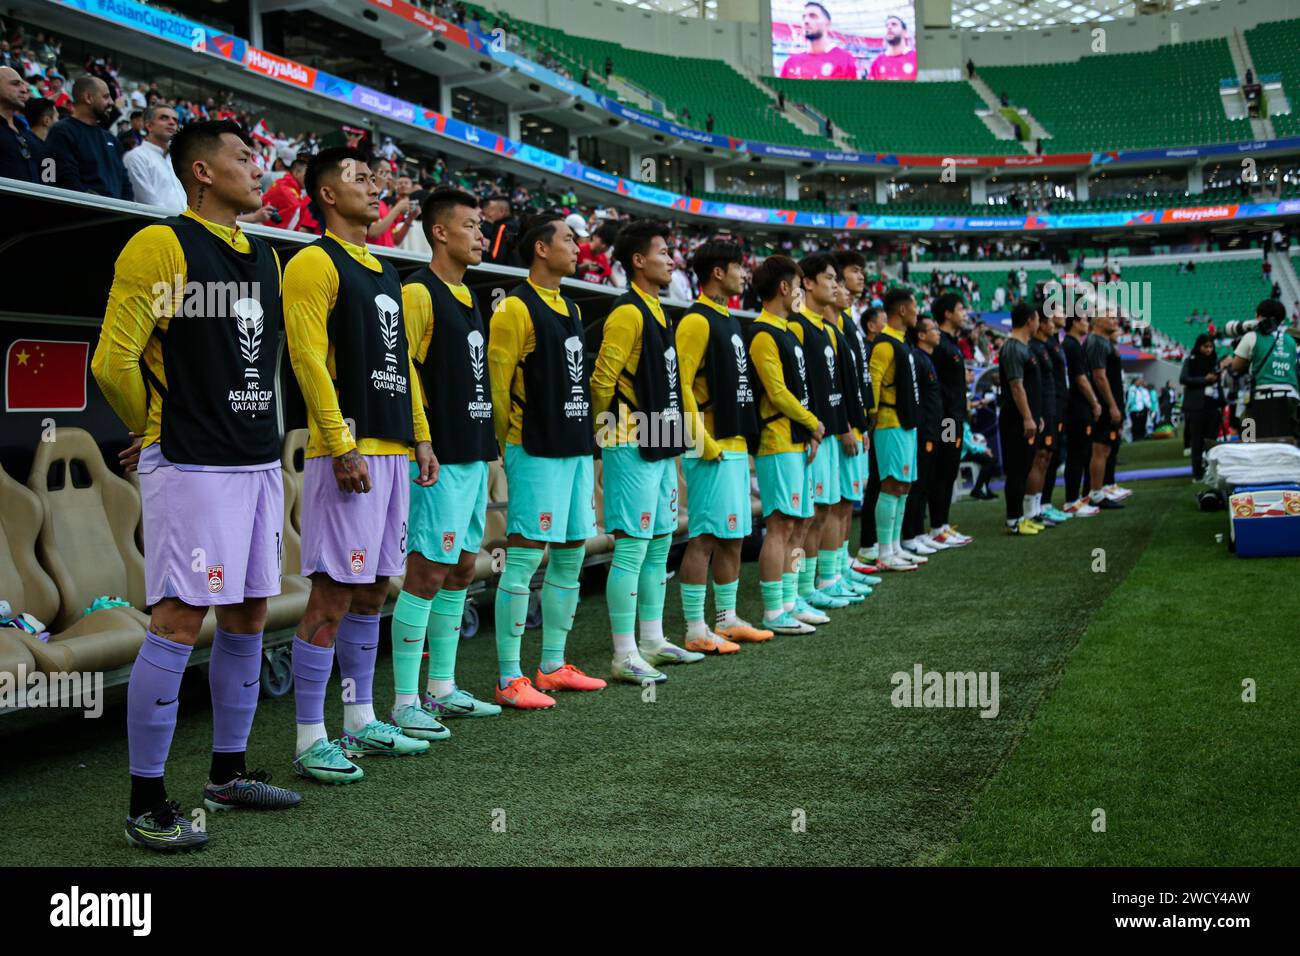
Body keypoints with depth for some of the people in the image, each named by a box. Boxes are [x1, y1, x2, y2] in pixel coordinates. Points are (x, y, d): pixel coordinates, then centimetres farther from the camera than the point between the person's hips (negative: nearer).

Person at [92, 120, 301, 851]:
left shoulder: (264, 256, 15)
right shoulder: (162, 246, -10)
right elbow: (113, 363, -13)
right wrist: (158, 430, 1)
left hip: (259, 461, 8)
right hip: (192, 466, -8)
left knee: (249, 615, 11)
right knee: (179, 622, -8)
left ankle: (229, 772, 24)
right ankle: (147, 803, 1)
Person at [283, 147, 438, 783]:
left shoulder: (385, 272, 20)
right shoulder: (314, 264, -6)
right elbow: (309, 360, -14)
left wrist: (421, 437, 15)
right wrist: (342, 446, -20)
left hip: (394, 451, 9)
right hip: (350, 451, -9)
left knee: (372, 589, 13)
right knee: (334, 592, -8)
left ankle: (361, 721, 22)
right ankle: (310, 739, -2)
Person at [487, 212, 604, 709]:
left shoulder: (571, 308, 16)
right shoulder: (516, 309, -10)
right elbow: (496, 385, -12)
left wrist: (585, 434, 16)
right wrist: (512, 446, -8)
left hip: (577, 448, 9)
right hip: (538, 452, -9)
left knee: (570, 556, 11)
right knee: (524, 558, -7)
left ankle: (553, 665, 22)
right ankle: (509, 679, -3)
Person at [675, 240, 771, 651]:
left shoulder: (727, 320, 17)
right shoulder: (697, 321, -13)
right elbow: (680, 385, -20)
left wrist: (743, 436, 17)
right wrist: (703, 443, -19)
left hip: (735, 446, 10)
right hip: (713, 450, -10)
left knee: (733, 534, 14)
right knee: (705, 536, -7)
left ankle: (726, 620, 23)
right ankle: (696, 631, -2)